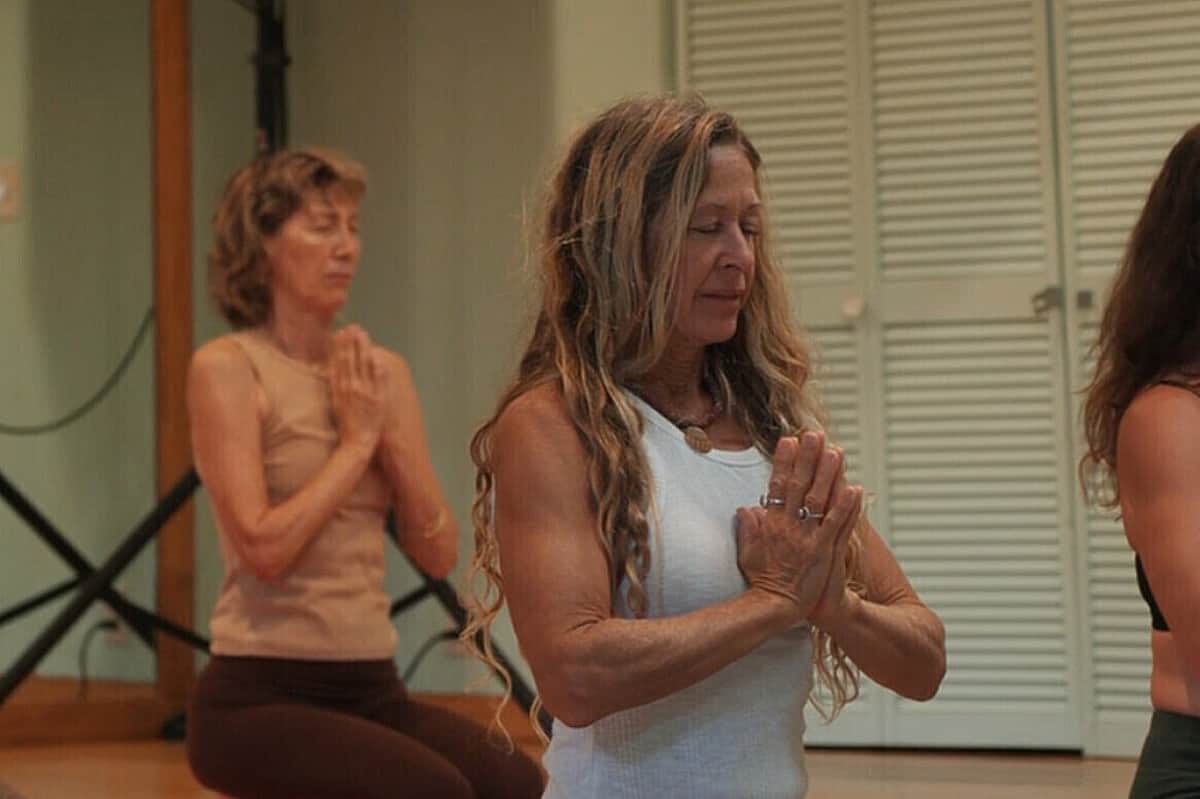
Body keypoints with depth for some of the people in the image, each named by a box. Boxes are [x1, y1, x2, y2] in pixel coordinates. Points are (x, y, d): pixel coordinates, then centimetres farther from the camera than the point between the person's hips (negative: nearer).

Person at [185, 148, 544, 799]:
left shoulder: (383, 372, 10)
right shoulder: (226, 366, -8)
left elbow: (439, 555, 6)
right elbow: (262, 547, -19)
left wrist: (389, 435, -7)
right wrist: (354, 440, -11)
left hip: (371, 690, 6)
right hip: (259, 697, -6)